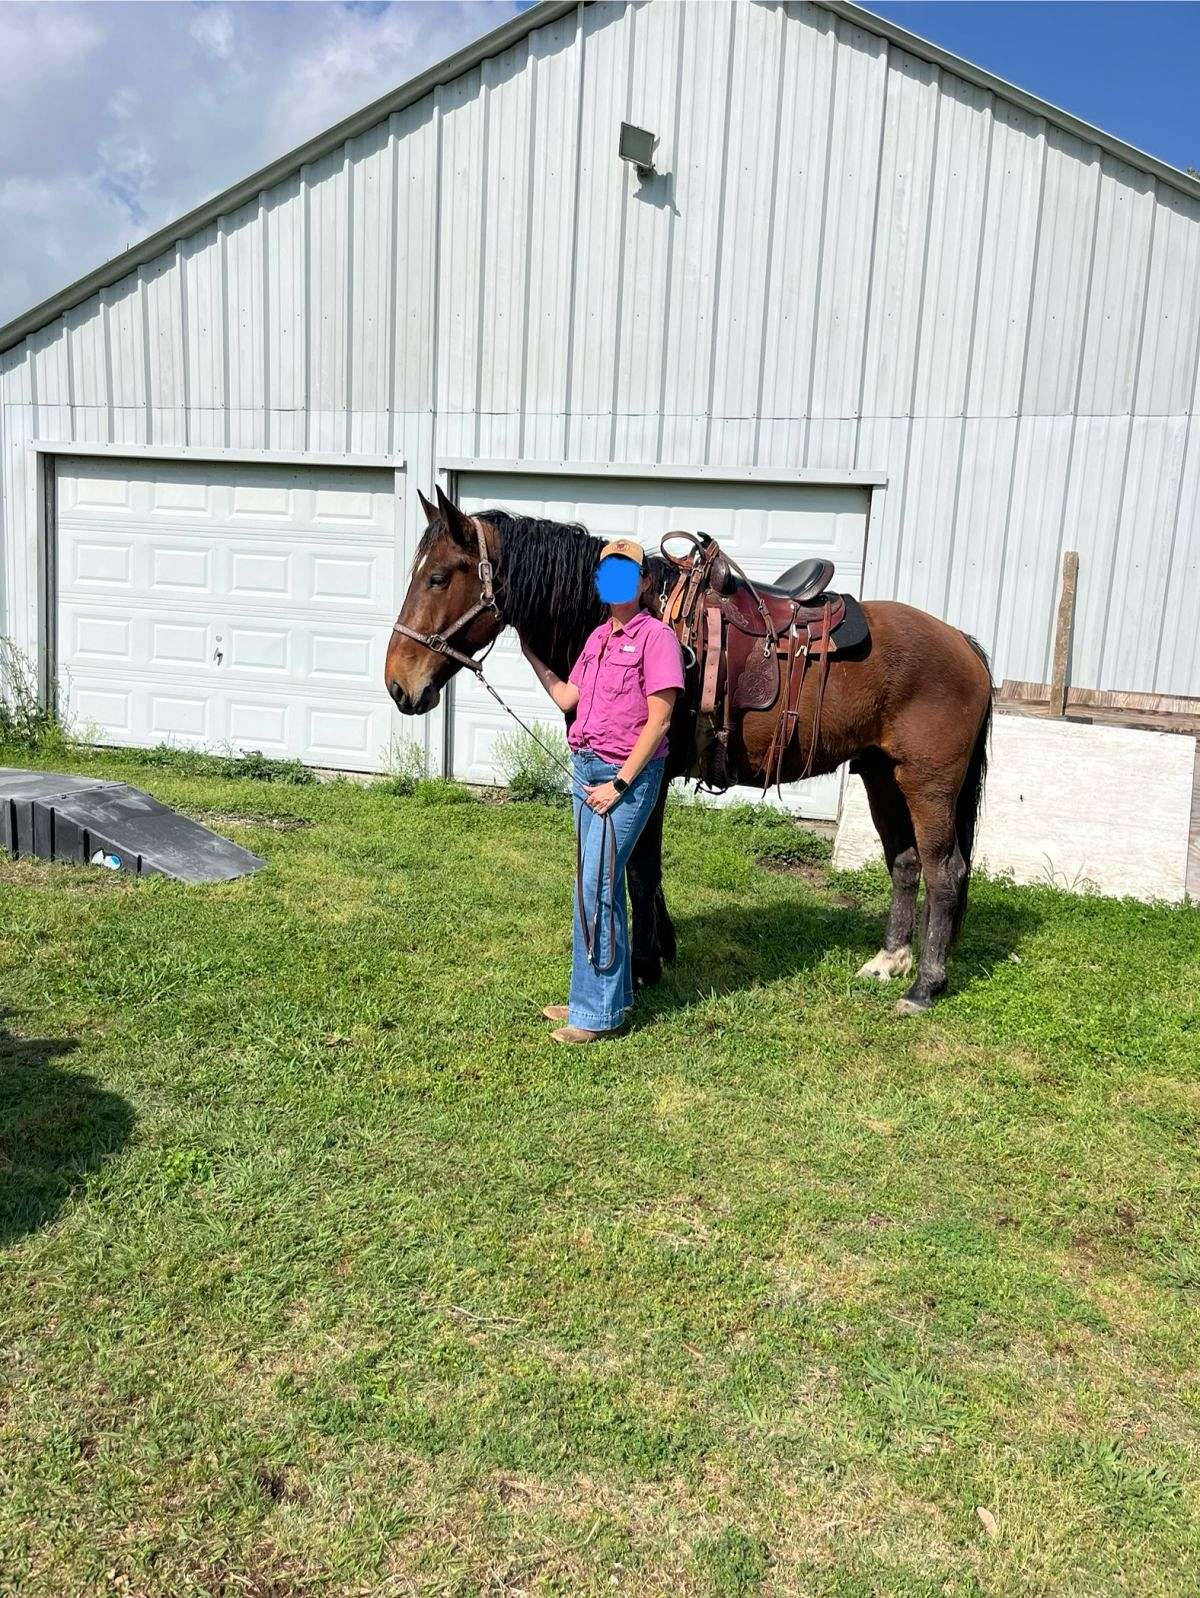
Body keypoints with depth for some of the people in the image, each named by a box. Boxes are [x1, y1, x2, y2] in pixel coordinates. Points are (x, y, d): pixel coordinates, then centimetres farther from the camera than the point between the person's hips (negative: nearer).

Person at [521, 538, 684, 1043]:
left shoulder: (655, 636, -11)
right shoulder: (598, 636, 14)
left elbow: (658, 721, -15)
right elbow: (566, 699, 13)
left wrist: (620, 784, -16)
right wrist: (531, 655, 14)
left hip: (627, 775, -8)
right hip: (585, 769, 8)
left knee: (595, 888, -8)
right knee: (598, 885, 14)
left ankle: (598, 1012, 2)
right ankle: (612, 994, 26)